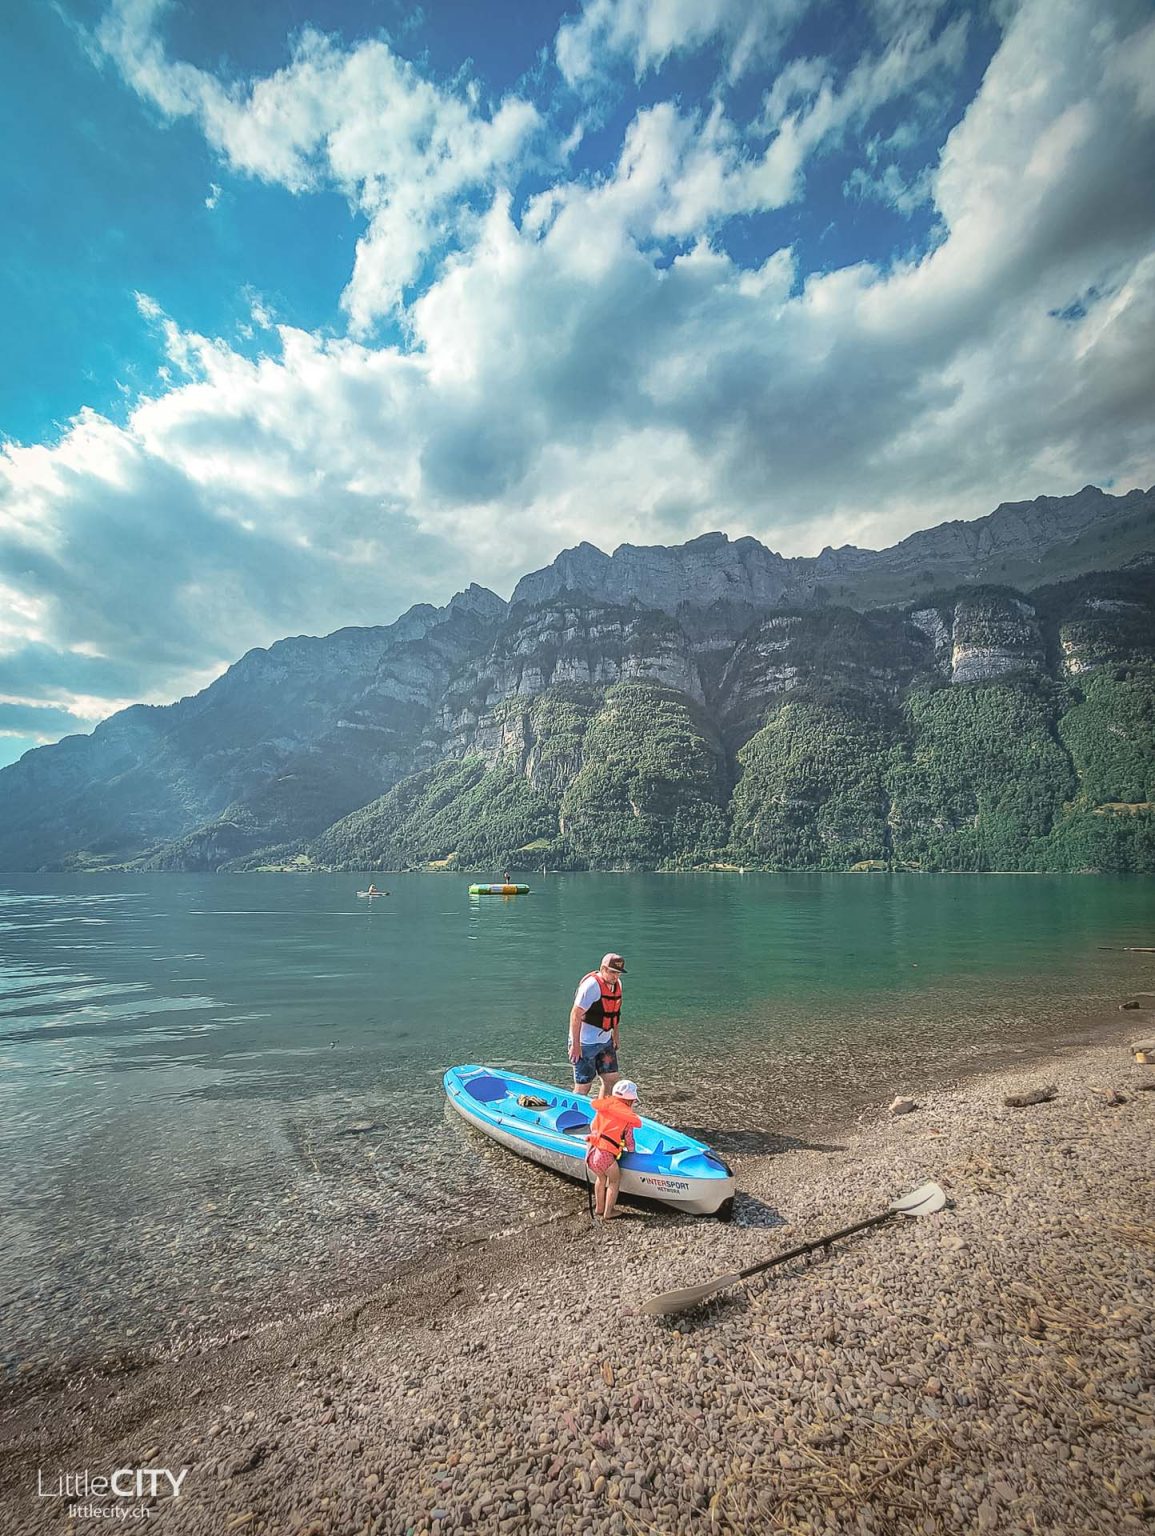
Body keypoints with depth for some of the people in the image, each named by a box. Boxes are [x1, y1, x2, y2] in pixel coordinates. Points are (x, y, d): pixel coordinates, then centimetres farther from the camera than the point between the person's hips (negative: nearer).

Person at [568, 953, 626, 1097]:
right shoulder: (591, 985, -22)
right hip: (586, 1043, -8)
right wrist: (575, 1045, -22)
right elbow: (576, 1014, -22)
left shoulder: (617, 984, 5)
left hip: (605, 1042, 8)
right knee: (583, 1086, -2)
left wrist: (615, 1036, 18)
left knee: (611, 1079, 11)